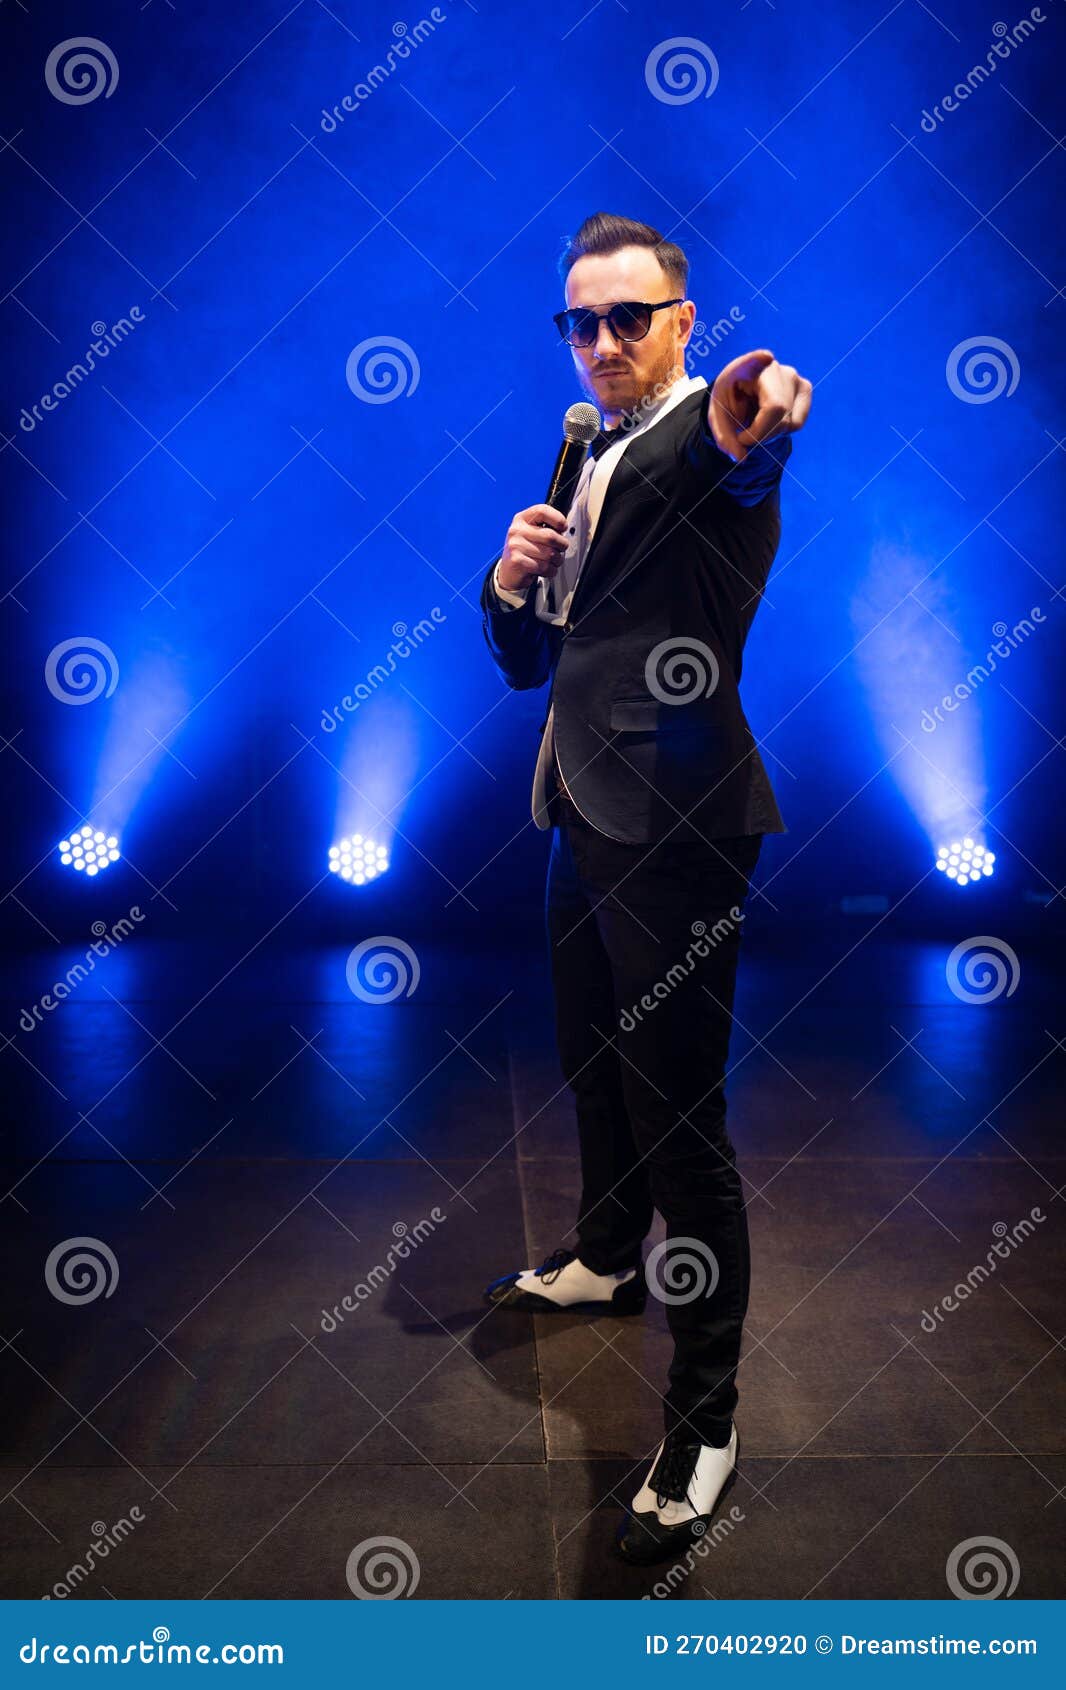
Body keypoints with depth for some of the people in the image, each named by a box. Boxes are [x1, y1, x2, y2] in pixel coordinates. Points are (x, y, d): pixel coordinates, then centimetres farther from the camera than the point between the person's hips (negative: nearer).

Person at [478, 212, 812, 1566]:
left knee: (679, 1114, -4)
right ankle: (607, 1262, 48)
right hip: (587, 816, 9)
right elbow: (526, 661, 16)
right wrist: (512, 579, -5)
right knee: (592, 1063, 24)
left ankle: (703, 1425, 9)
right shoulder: (590, 467, 17)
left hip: (676, 825, -9)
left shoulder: (707, 436, -10)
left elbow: (737, 467, -38)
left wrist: (745, 429, -61)